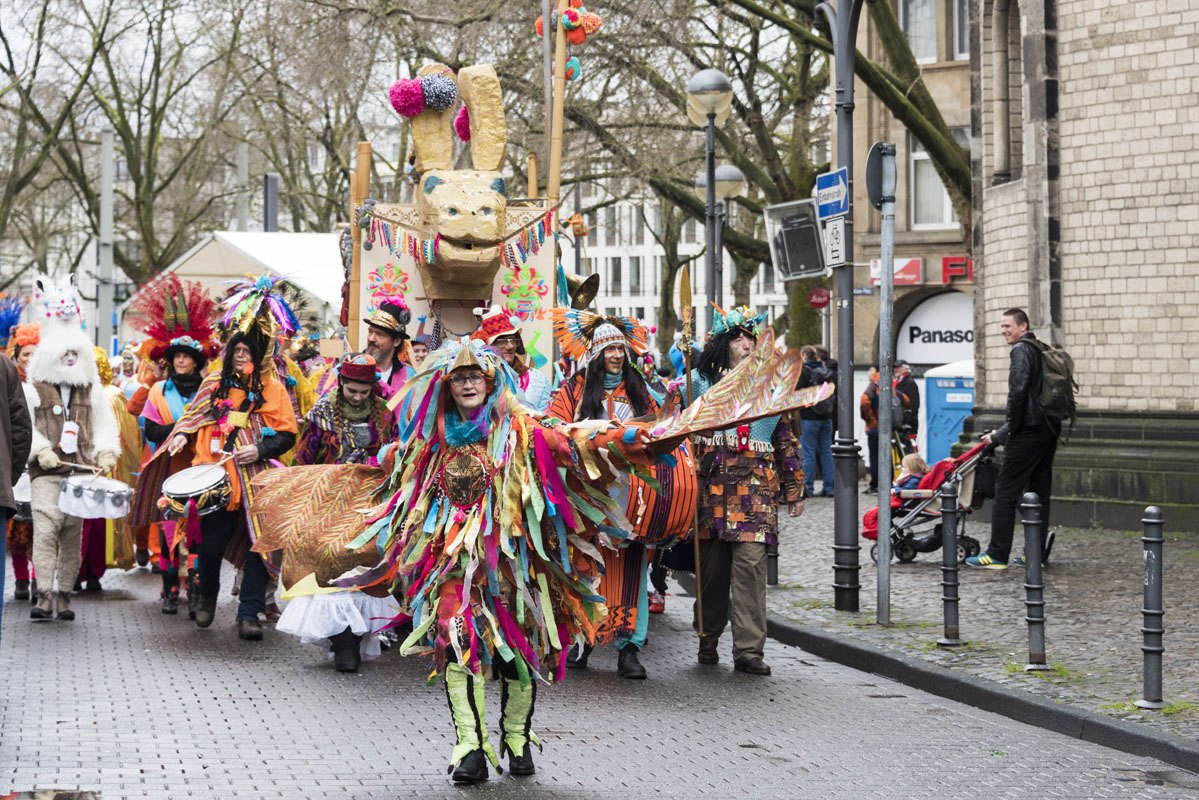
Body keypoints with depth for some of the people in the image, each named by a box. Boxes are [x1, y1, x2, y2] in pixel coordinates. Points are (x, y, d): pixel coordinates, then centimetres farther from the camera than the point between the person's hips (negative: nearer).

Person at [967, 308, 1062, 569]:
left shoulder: (1021, 350, -7)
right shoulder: (1042, 350, 21)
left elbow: (1018, 391, -19)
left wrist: (1010, 429, -9)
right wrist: (998, 434, 25)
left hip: (1029, 431, -9)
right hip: (1049, 430, 9)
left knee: (1006, 491, -4)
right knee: (1039, 491, 12)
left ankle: (997, 555, -4)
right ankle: (1038, 553, 13)